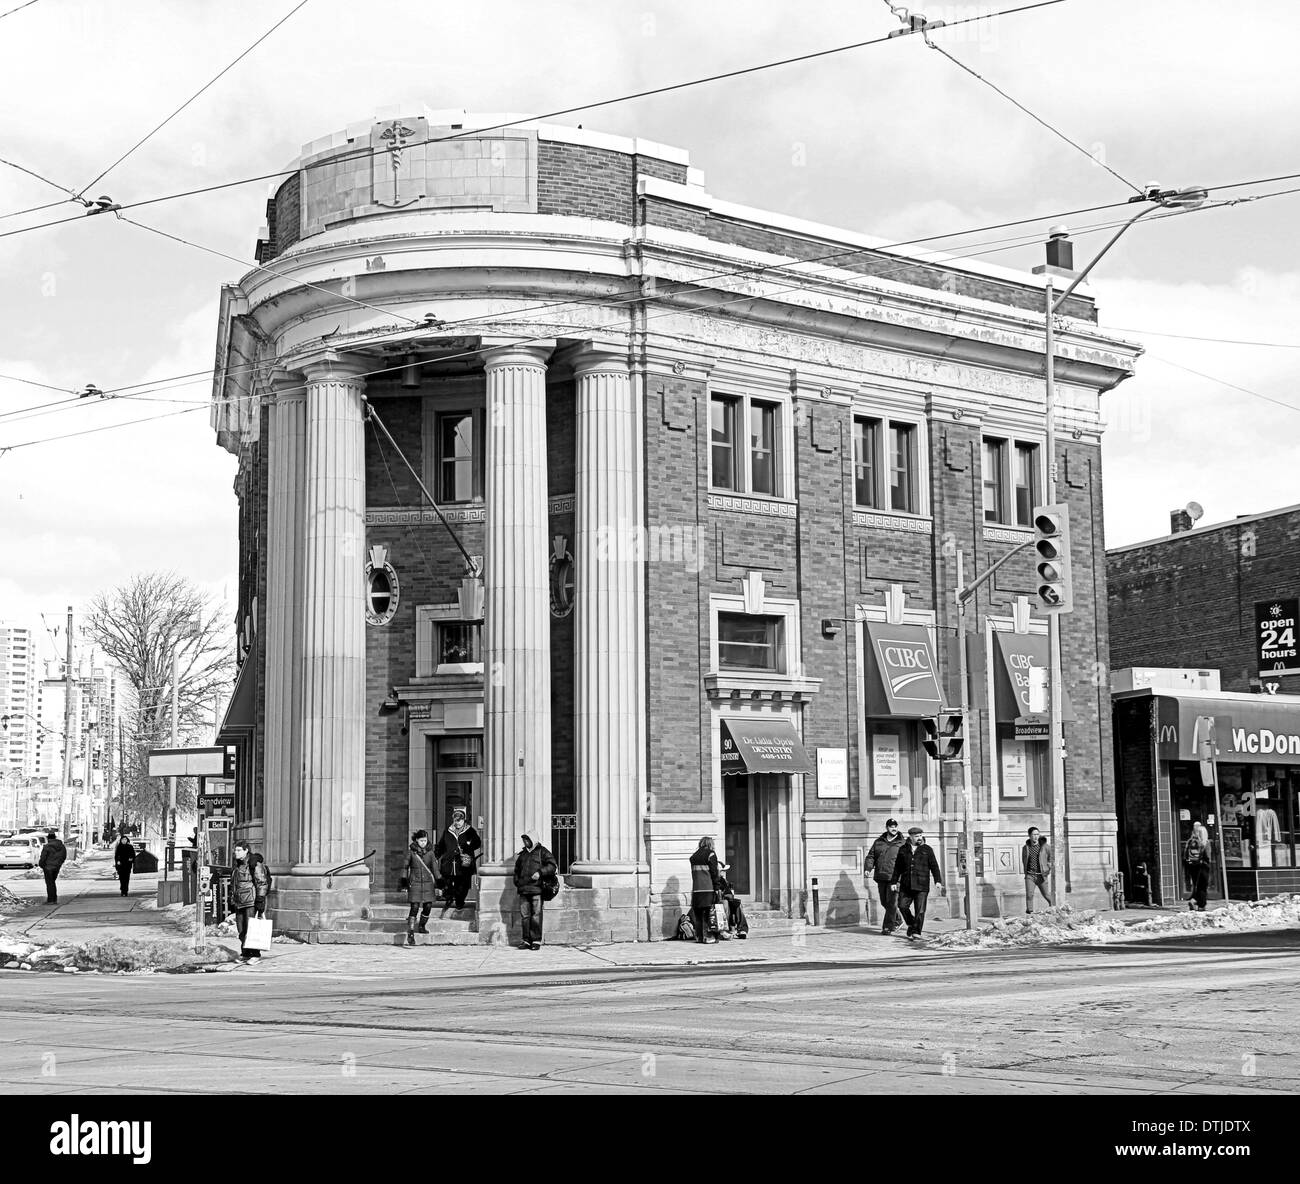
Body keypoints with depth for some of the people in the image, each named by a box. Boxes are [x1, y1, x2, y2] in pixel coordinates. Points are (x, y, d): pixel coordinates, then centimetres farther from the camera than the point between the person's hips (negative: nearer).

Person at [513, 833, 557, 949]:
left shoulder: (542, 852, 5)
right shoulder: (522, 854, 22)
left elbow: (552, 865, -4)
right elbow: (517, 870, 30)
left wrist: (540, 872, -15)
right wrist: (516, 883, 18)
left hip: (537, 888, -5)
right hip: (523, 889, 5)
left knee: (536, 915, -7)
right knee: (524, 915, 2)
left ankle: (536, 941, -4)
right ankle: (526, 940, 6)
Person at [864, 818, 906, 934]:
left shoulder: (902, 844, 2)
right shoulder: (878, 842, 13)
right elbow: (871, 856, 13)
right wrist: (868, 868, -5)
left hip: (895, 878, -5)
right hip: (881, 877, 5)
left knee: (891, 902, -9)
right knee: (884, 902, 11)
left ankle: (888, 927, -4)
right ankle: (897, 920, 29)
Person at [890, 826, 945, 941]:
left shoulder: (927, 849, 7)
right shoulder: (903, 849, 11)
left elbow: (934, 866, 5)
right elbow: (897, 867, 16)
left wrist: (938, 881, -5)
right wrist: (894, 882, 13)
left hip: (921, 886, -2)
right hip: (906, 885, 2)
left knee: (920, 910, -7)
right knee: (902, 906, -5)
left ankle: (916, 931, -3)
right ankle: (911, 924, 19)